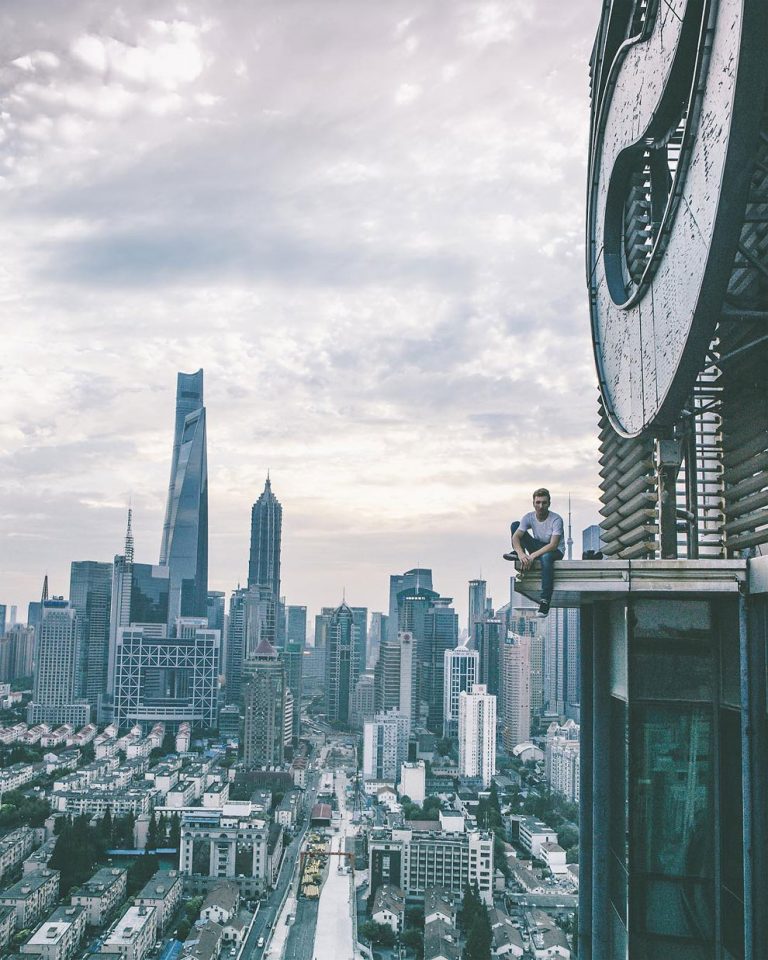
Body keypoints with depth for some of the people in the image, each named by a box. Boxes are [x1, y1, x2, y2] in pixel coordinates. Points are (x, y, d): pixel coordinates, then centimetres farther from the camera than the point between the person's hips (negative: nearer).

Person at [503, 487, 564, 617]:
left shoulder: (556, 519, -22)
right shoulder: (529, 517, -9)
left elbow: (553, 545, -29)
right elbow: (515, 536, -16)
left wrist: (533, 555, -37)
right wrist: (521, 553, -36)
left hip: (555, 551, -4)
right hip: (538, 548, 4)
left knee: (545, 557, -45)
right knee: (515, 525, -11)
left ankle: (545, 602, -43)